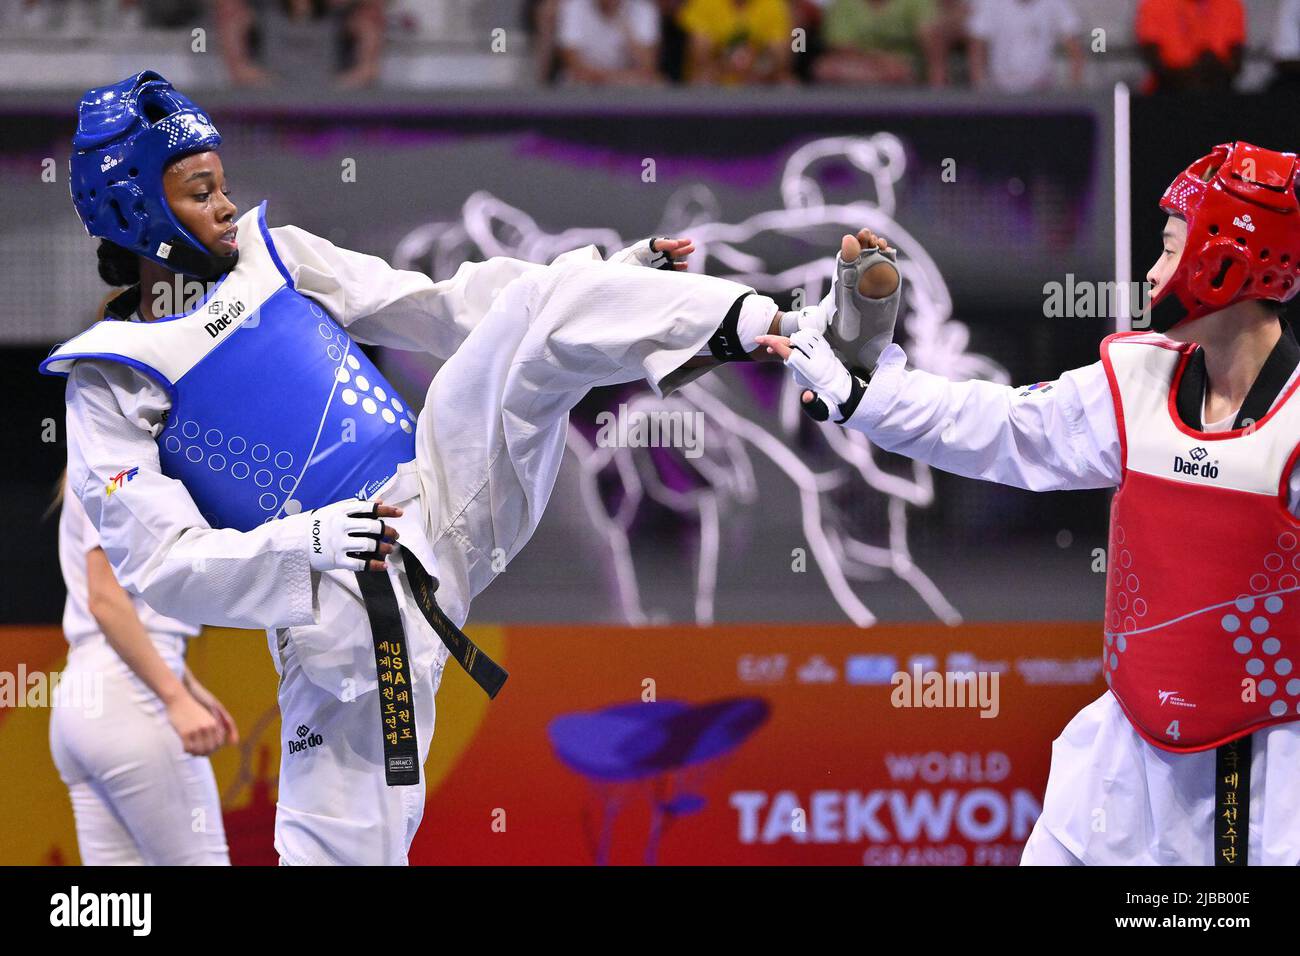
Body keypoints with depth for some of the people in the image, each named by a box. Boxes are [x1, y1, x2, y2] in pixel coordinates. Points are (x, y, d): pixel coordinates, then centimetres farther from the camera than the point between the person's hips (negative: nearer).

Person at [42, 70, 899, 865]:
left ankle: (809, 331, -23)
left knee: (542, 305, -14)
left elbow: (429, 309, 14)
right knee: (342, 847, -6)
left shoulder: (271, 255, 11)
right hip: (341, 602, -4)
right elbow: (158, 563, -12)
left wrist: (611, 281, 5)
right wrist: (302, 544, -28)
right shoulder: (112, 384, -5)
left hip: (440, 494, 4)